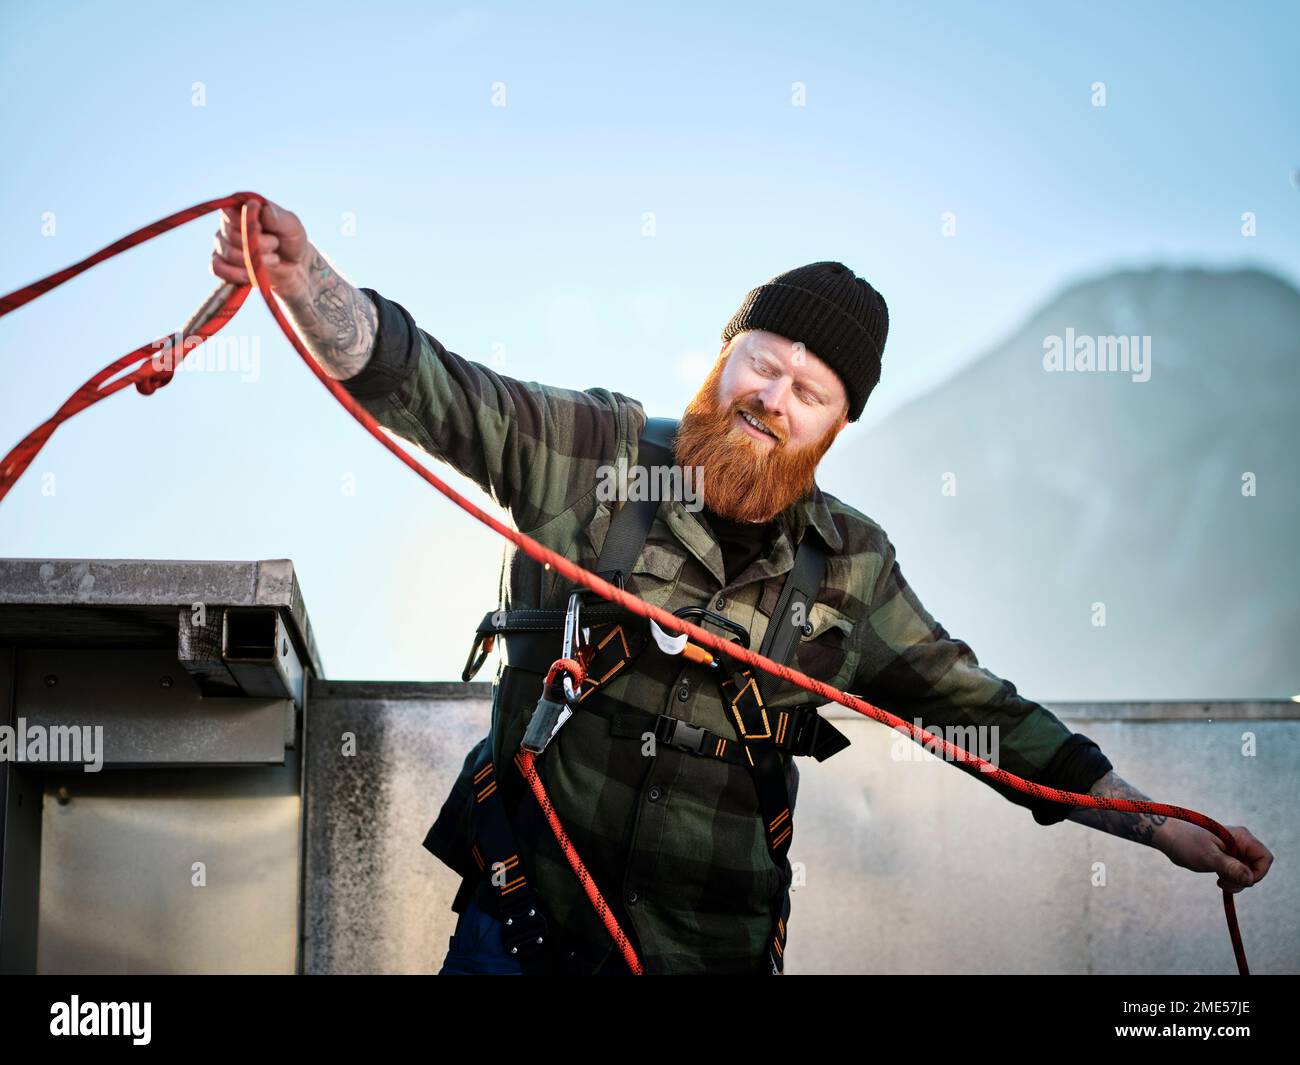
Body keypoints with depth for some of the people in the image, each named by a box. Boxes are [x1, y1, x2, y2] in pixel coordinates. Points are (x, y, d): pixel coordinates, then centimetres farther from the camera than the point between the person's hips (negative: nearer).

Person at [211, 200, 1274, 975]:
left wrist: (1162, 828, 7)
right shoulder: (589, 449, -4)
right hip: (526, 910, -1)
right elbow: (435, 388, -13)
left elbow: (975, 705, 8)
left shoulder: (852, 566, 3)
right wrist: (306, 278, -32)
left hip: (709, 943, 2)